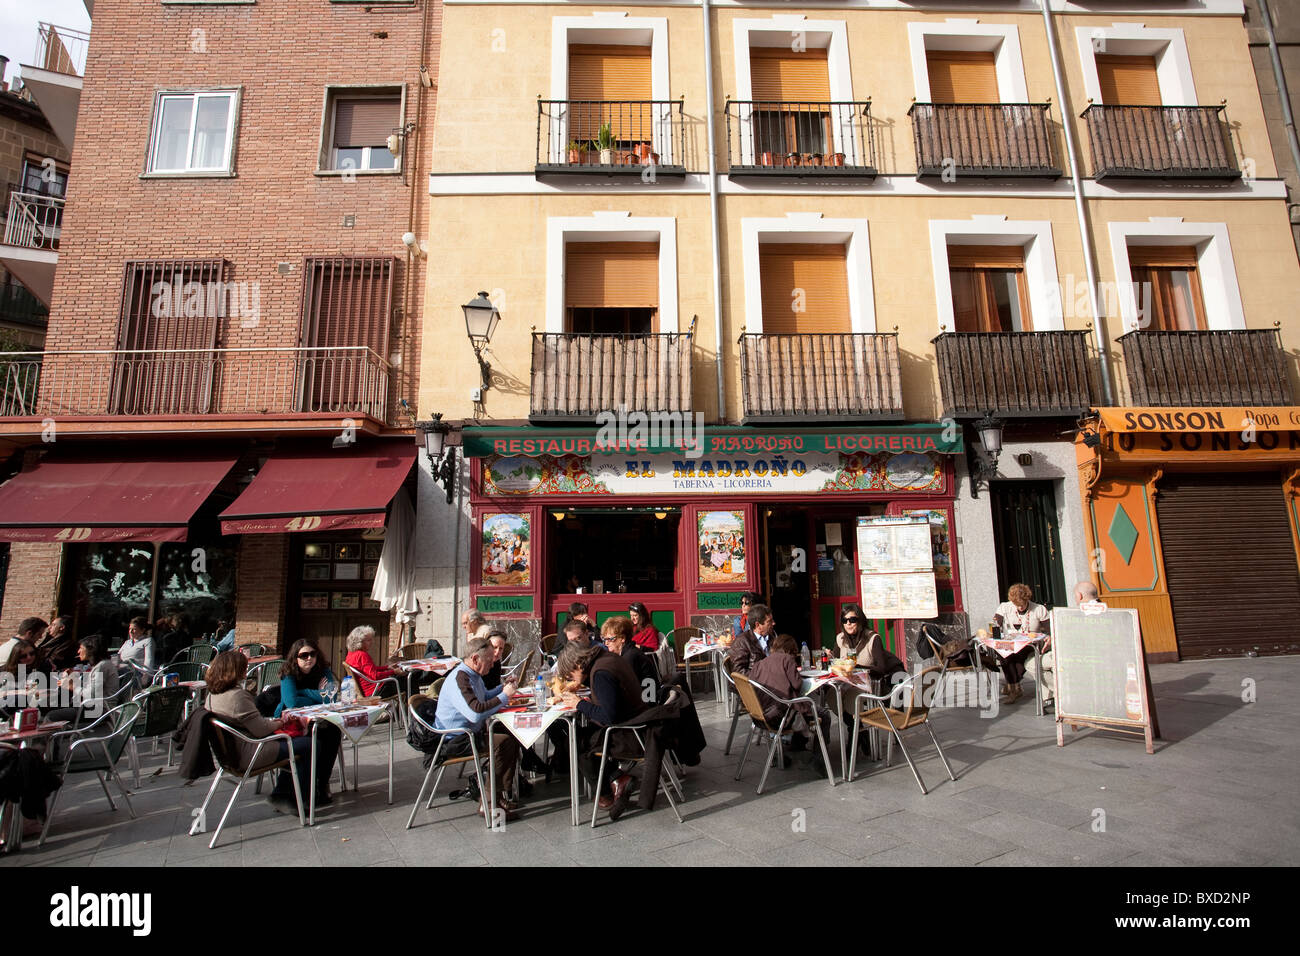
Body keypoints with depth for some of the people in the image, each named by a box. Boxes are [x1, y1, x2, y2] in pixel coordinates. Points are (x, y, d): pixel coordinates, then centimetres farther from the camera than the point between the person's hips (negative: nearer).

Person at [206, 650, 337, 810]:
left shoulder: (212, 694, 6)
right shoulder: (237, 696, -27)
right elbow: (261, 730, -24)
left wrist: (271, 721, 10)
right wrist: (279, 723, -4)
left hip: (233, 752, 11)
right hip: (250, 753, -11)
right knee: (312, 745, -6)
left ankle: (280, 795, 25)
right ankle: (300, 799, 9)